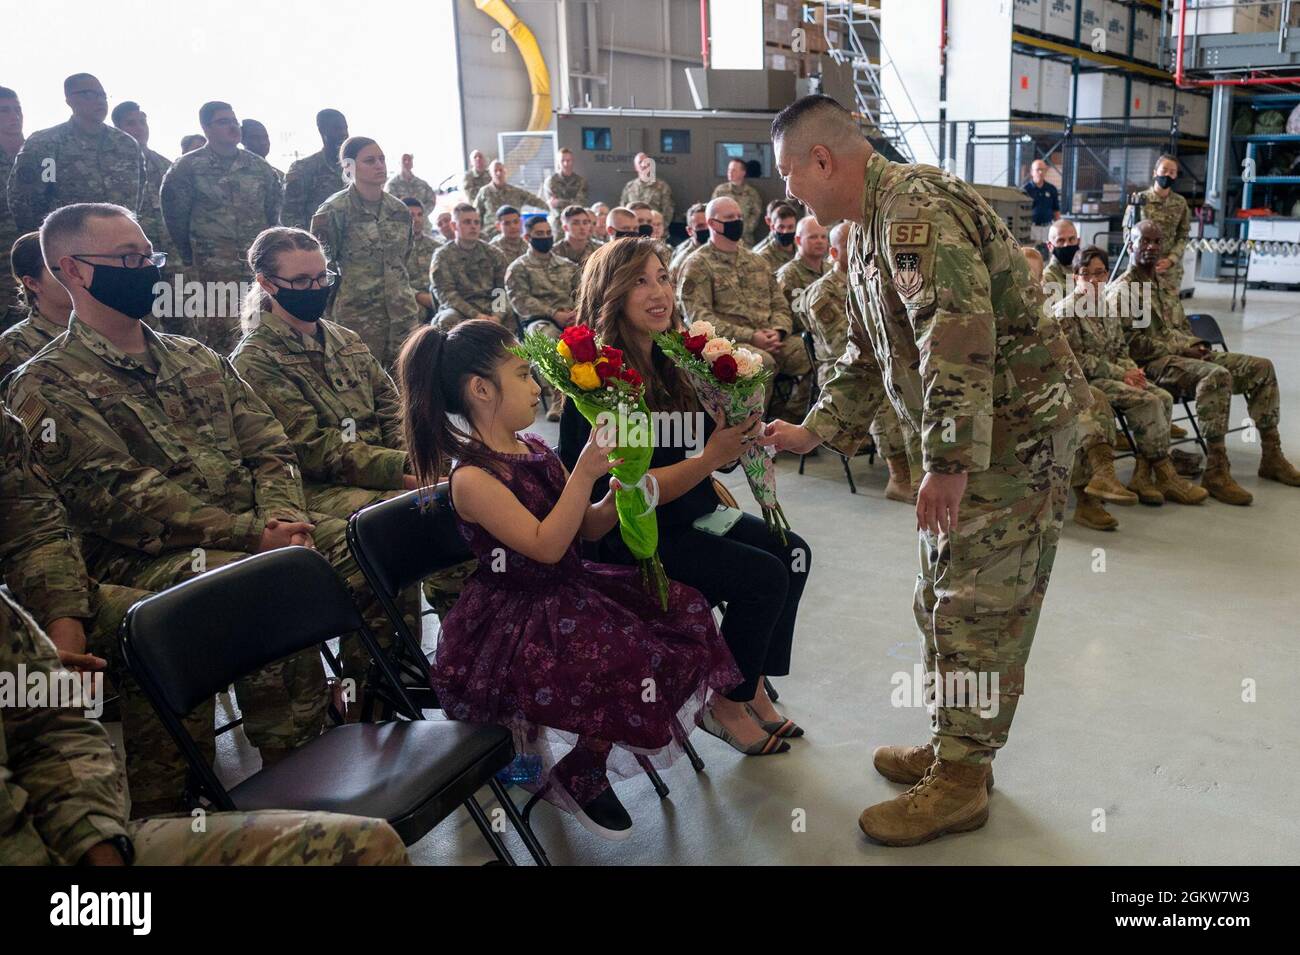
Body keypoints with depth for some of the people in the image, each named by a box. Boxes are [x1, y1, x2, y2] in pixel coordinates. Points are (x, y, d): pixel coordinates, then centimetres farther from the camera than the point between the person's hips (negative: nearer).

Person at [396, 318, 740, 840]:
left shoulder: (535, 448, 5)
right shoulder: (471, 477, -19)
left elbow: (585, 528, 10)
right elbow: (546, 546, -25)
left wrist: (617, 494, -9)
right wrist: (584, 473, -27)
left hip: (570, 588, 9)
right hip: (514, 622, -9)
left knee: (681, 609, 5)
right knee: (627, 667, -26)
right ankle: (579, 777, 5)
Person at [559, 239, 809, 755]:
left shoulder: (671, 362, 5)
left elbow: (718, 455, 6)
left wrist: (739, 436, -17)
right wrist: (709, 458, -29)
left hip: (691, 513, 8)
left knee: (792, 551, -6)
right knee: (763, 576, -18)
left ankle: (754, 687, 8)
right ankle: (726, 707, 3)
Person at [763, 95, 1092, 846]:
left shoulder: (917, 205, -19)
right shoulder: (872, 228, 14)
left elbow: (959, 338, -29)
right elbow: (868, 357, 21)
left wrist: (948, 461, -28)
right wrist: (812, 431, 16)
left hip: (1015, 432, -10)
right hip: (974, 437, 10)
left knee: (978, 609, -2)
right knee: (946, 600, 16)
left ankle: (960, 783, 11)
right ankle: (954, 748, 30)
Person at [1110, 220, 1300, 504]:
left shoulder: (1167, 288, 25)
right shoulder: (1121, 290, -4)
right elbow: (1131, 342, -14)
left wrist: (1197, 345, 2)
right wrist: (1180, 348, -15)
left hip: (1186, 355, 9)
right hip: (1153, 364, -9)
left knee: (1261, 367, -1)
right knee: (1217, 375, -36)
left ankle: (1272, 457, 3)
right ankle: (1216, 472, -36)